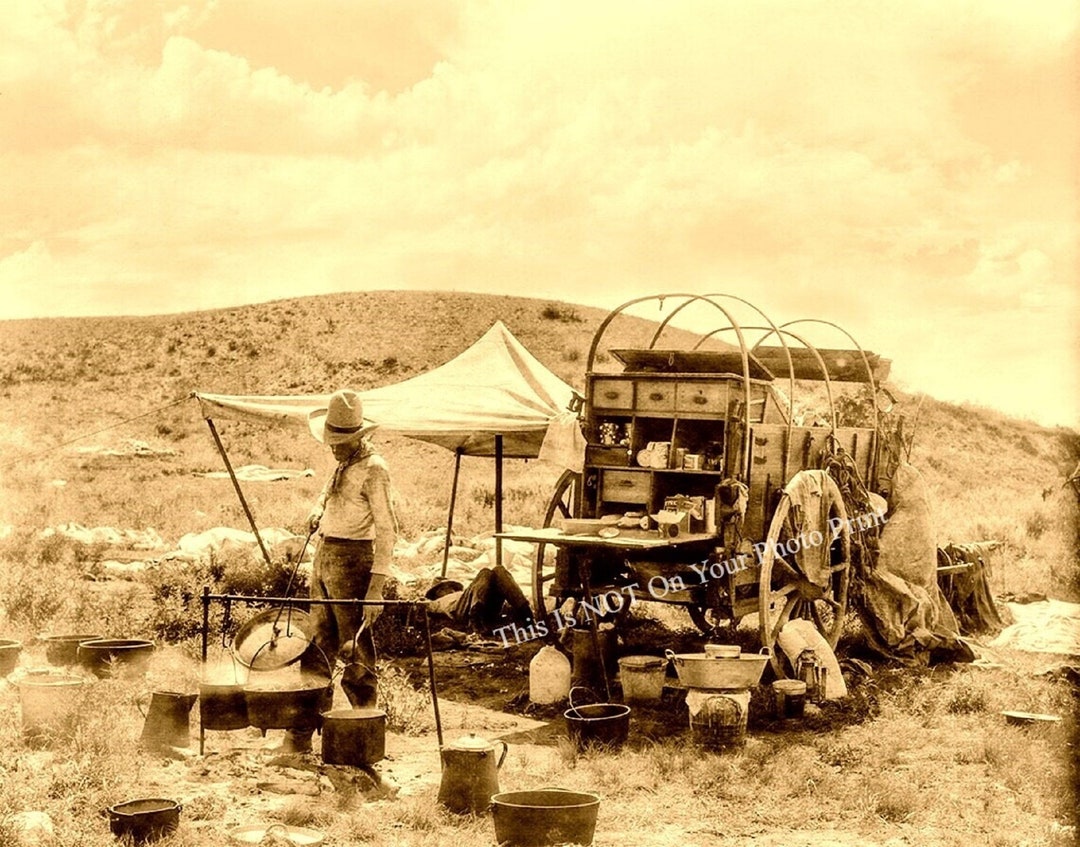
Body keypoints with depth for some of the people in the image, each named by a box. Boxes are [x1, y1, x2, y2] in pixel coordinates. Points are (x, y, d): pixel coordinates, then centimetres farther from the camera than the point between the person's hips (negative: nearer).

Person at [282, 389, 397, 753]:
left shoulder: (373, 469, -14)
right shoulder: (343, 465, 12)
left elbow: (386, 529, -18)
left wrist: (376, 587, -23)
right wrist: (317, 511, 10)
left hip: (351, 560, -9)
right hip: (324, 556, 9)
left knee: (354, 651, -4)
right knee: (317, 648, 12)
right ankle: (300, 734, 18)